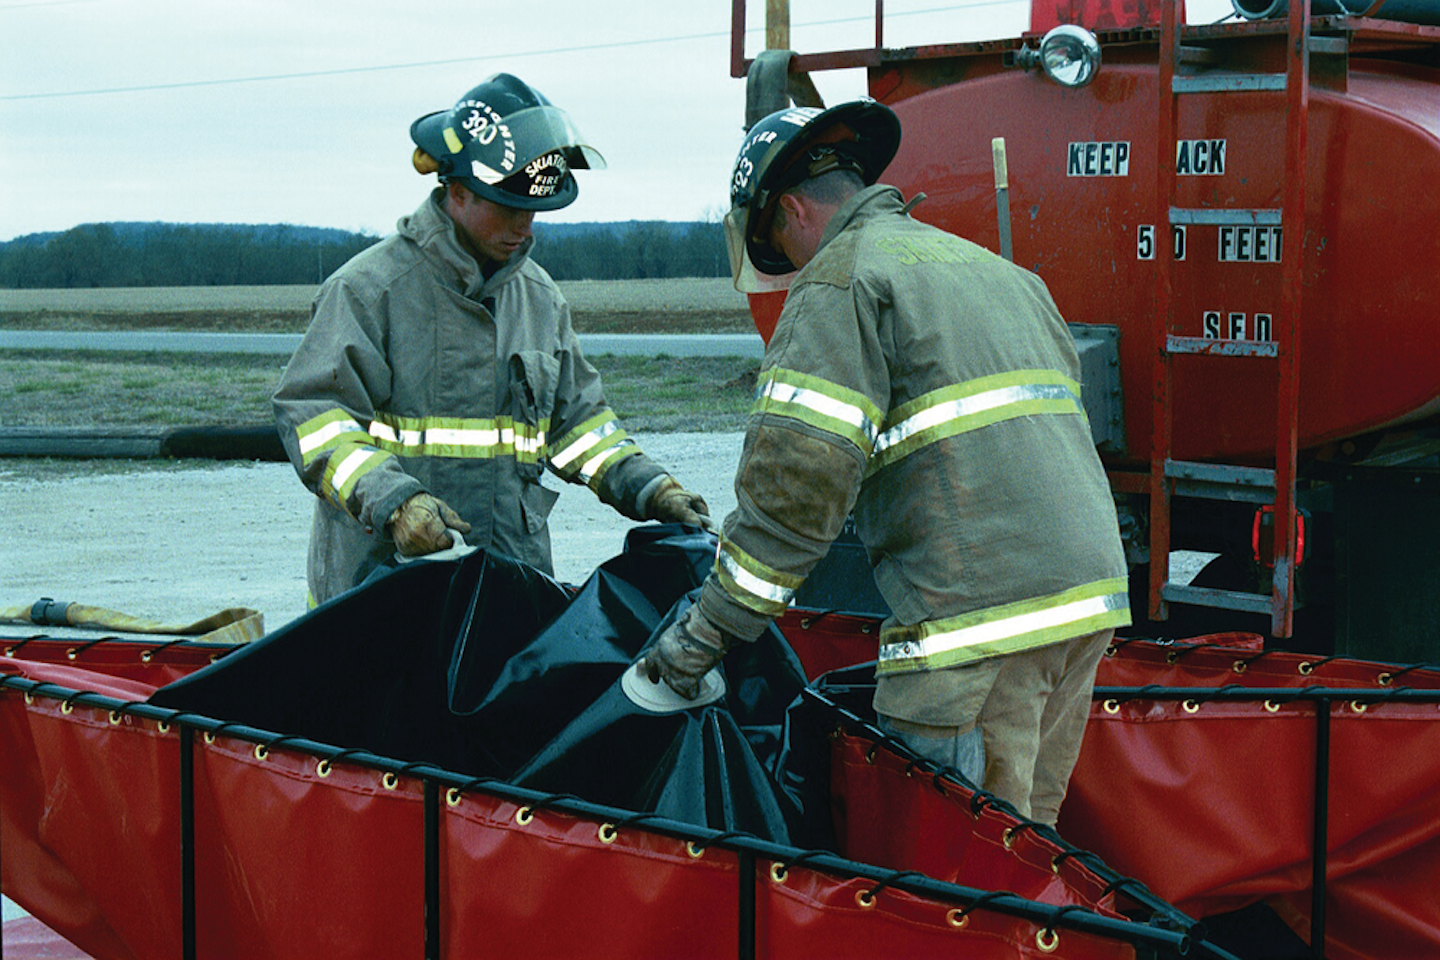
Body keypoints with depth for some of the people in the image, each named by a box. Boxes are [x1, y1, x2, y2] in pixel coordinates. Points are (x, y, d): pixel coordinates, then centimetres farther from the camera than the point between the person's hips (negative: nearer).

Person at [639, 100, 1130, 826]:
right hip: (1089, 597, 9)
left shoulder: (841, 281, -2)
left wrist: (710, 629, -6)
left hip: (974, 613, -9)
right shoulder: (1001, 272, 25)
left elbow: (797, 480, -13)